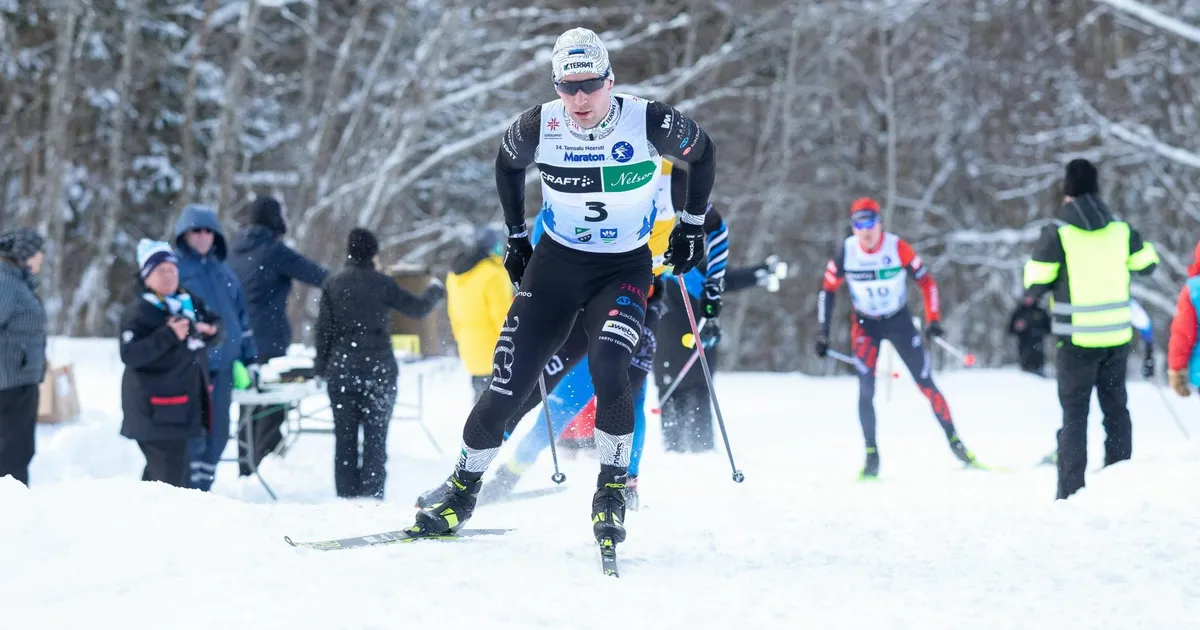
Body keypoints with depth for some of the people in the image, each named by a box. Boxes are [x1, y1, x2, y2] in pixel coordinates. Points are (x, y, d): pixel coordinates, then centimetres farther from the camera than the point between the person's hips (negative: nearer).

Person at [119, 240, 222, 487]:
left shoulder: (191, 303, 11)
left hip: (187, 401, 8)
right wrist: (169, 335, -27)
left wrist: (209, 330, -5)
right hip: (156, 410, -8)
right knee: (172, 476, -13)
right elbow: (130, 355, -20)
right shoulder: (139, 313, -10)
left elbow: (217, 330, 20)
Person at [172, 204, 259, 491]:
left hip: (223, 364, 6)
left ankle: (203, 487, 14)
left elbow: (242, 317, 23)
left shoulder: (224, 272, 18)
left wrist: (250, 359, 19)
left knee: (217, 430, 6)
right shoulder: (174, 268, 1)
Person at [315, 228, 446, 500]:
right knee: (375, 436, 2)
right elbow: (417, 309, 2)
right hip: (378, 368, -2)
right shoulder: (381, 284, -6)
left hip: (342, 369, 2)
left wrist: (321, 365, 12)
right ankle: (372, 495, -3)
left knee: (345, 437, 7)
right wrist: (435, 291, 22)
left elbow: (324, 329, 3)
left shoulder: (333, 284, 1)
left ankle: (347, 497, 4)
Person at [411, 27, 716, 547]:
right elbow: (507, 164, 10)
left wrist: (692, 226, 4)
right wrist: (516, 236, 13)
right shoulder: (541, 127, -14)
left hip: (624, 270, -2)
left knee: (609, 368, -27)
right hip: (555, 265, 2)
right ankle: (462, 490, 16)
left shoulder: (649, 123, -19)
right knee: (509, 385, -3)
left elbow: (702, 153, 2)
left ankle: (612, 493, -10)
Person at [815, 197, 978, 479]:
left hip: (899, 321, -1)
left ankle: (953, 439, 14)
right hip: (865, 325, 1)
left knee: (926, 383, -2)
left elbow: (926, 281, -9)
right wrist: (822, 333, -6)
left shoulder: (898, 248, -20)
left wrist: (933, 319, -16)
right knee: (866, 390, -12)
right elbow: (827, 290, -4)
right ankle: (871, 455, -5)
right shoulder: (845, 251, -16)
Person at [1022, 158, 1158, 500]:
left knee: (1075, 412, 2)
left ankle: (1071, 491, -2)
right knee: (1116, 408, 14)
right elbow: (1147, 264, 15)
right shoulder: (1120, 229, 0)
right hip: (1117, 334, 3)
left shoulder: (1057, 233, -11)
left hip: (1076, 339, -3)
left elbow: (1035, 286, -8)